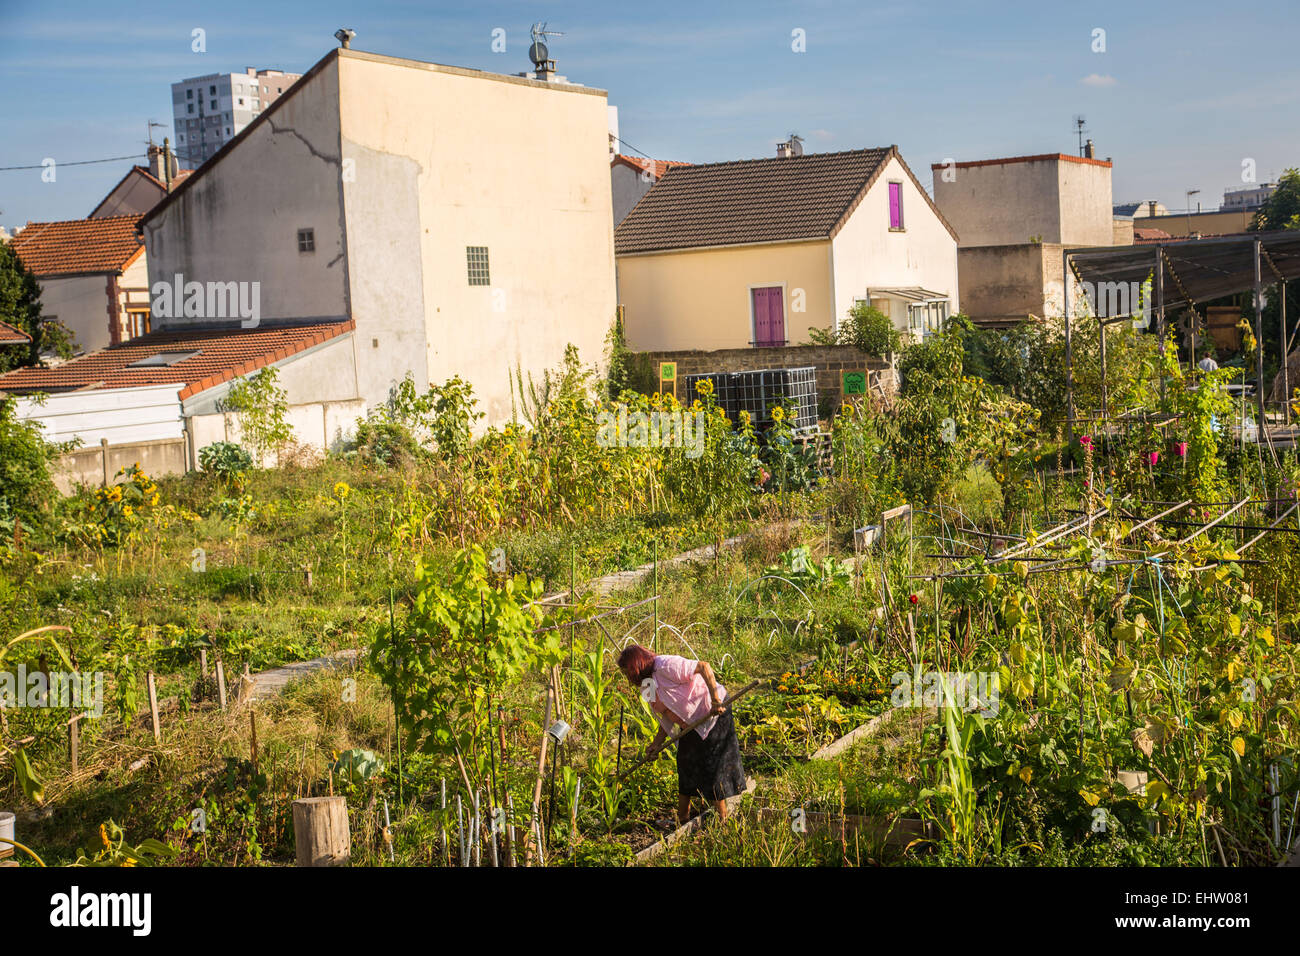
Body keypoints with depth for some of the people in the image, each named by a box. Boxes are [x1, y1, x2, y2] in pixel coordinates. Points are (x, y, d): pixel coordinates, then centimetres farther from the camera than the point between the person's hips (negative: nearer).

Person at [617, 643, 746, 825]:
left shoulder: (666, 666, -24)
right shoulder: (647, 684, 6)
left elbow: (704, 667, -29)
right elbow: (668, 713, 12)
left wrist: (716, 700, -33)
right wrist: (658, 742, 8)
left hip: (712, 714, -10)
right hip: (691, 724, 10)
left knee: (712, 765, -7)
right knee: (685, 764, 14)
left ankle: (722, 820, 3)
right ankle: (683, 818, 25)